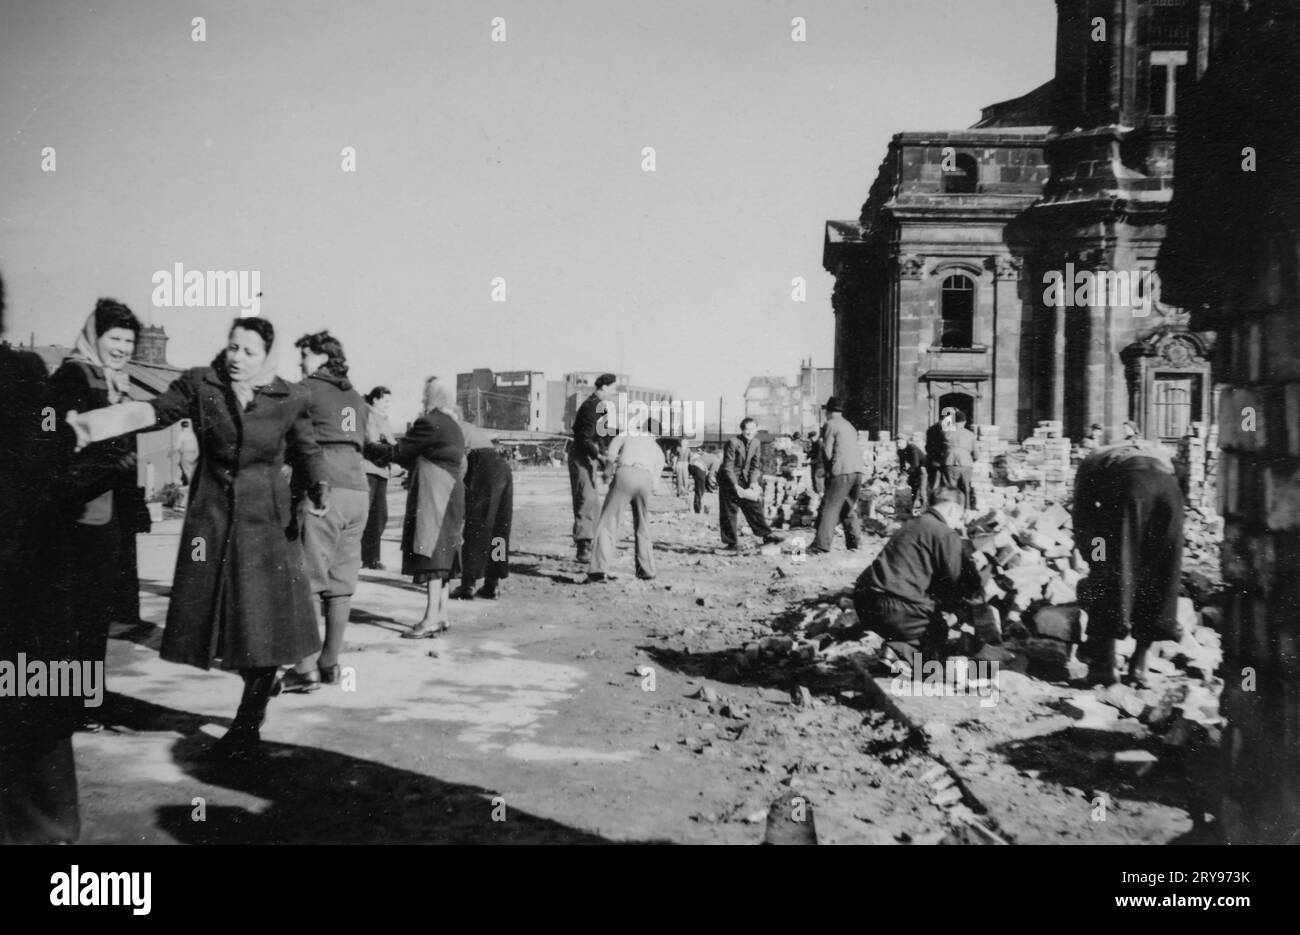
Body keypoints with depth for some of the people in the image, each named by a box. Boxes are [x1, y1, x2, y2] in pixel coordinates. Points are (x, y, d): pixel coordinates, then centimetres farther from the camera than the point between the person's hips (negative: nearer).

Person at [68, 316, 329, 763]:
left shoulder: (289, 399, 0)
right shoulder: (199, 386, -1)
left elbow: (309, 451, 9)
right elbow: (149, 411, -12)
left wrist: (318, 487, -9)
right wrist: (89, 423, -26)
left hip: (267, 525, 0)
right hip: (212, 521, 1)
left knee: (266, 628, -1)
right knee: (223, 625, 4)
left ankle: (246, 729, 14)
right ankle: (248, 726, 24)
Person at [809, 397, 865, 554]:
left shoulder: (830, 425, 1)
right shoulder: (849, 426, 23)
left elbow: (827, 451, -5)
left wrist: (826, 470, 9)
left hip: (842, 471, -7)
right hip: (858, 469, 7)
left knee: (829, 507, -8)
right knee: (849, 507, 18)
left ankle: (821, 545, -15)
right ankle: (854, 542, 18)